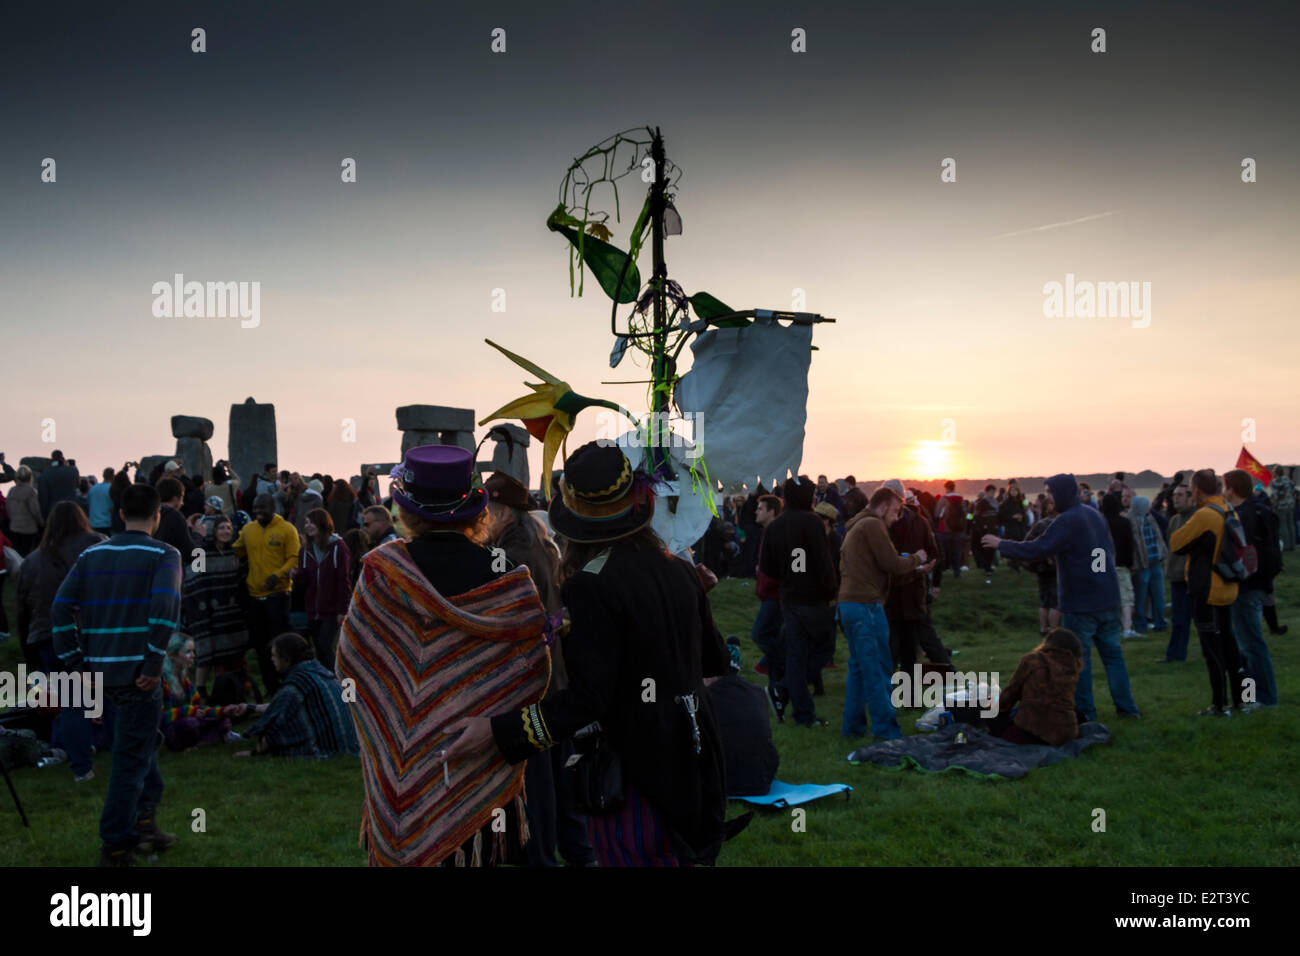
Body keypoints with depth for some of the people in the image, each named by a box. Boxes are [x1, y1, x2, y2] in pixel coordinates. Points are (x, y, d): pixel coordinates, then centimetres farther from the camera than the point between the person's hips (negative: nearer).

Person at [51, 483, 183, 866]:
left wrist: (75, 662, 6)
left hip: (101, 668, 6)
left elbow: (62, 607, 3)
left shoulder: (92, 555, 11)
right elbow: (165, 606, -21)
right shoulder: (163, 555, -5)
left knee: (141, 739, 23)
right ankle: (115, 846, 10)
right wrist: (155, 663, -15)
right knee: (131, 756, 4)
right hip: (138, 671, -6)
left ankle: (144, 820, 22)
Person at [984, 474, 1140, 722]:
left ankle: (1085, 711, 7)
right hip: (1108, 599, 8)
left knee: (1079, 656, 2)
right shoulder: (1095, 514, 10)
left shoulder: (1067, 521, -15)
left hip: (1080, 603, -8)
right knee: (1112, 652, 13)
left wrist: (1001, 545, -10)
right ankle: (1127, 707, 15)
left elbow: (1038, 549, -21)